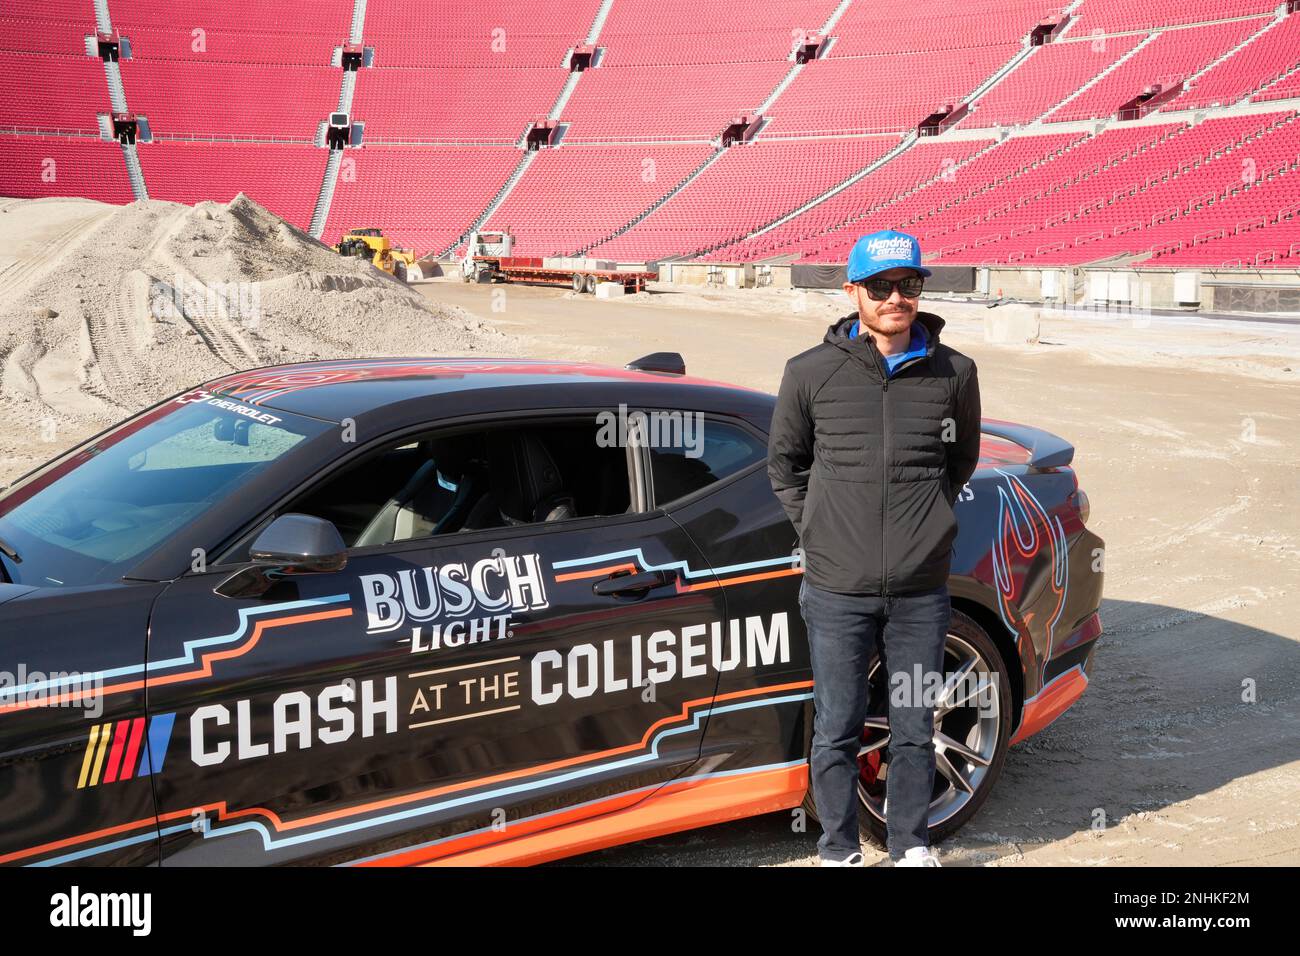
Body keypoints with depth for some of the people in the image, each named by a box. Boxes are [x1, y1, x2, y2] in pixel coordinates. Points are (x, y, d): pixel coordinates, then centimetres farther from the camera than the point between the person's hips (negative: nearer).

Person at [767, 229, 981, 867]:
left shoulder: (953, 373, 1)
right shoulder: (811, 373, -2)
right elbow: (783, 462, 11)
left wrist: (928, 521, 12)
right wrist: (817, 531, 6)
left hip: (921, 590, 1)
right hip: (836, 589, -1)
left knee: (914, 729, 13)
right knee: (837, 730, 8)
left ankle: (911, 844, 31)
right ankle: (839, 850, 26)